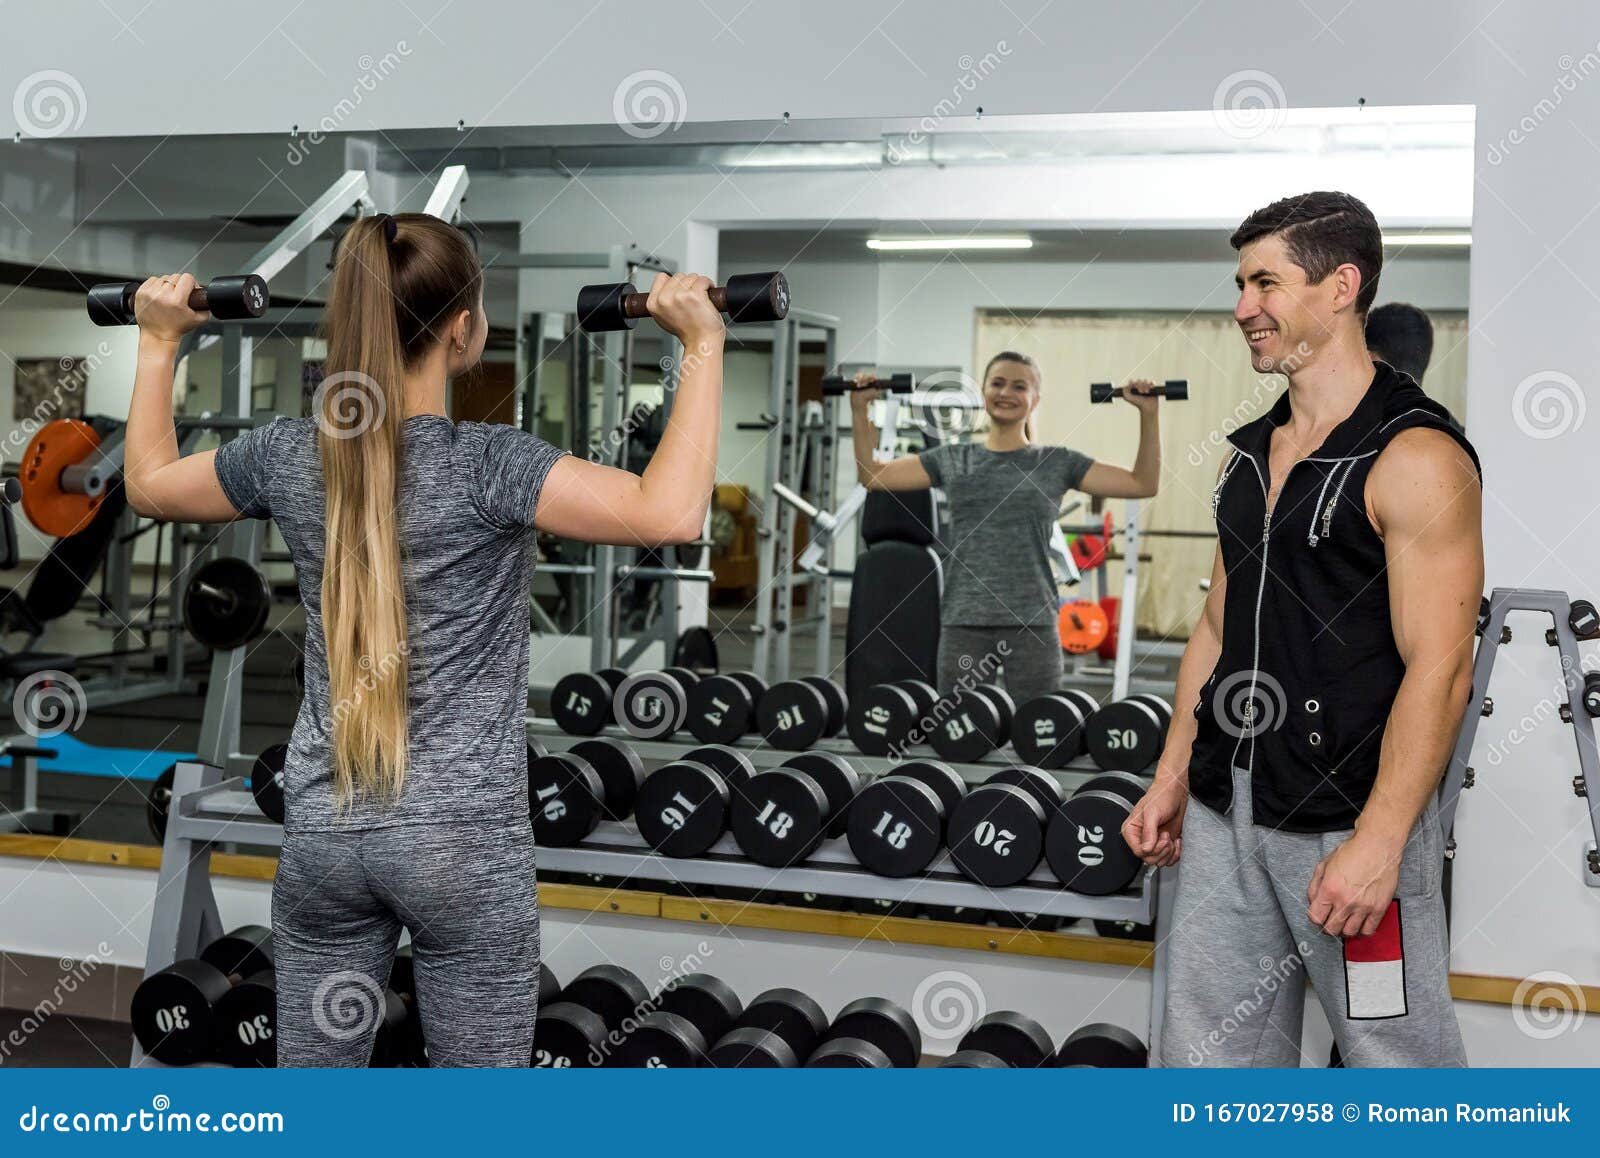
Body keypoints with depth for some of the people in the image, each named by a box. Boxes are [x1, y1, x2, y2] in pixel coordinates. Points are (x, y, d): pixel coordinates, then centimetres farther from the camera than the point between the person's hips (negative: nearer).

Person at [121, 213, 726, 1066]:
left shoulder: (288, 457, -1)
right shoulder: (485, 466, -17)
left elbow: (148, 484, 18)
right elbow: (669, 514, -29)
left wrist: (158, 343, 25)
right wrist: (701, 344, -22)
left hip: (323, 835, 5)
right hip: (464, 839, -5)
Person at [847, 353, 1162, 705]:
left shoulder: (1057, 463, 6)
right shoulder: (952, 459, 9)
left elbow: (1143, 484, 6)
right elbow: (872, 475, 10)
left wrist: (1148, 413, -1)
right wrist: (859, 408, 3)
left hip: (1032, 624, -1)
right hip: (964, 624, 1)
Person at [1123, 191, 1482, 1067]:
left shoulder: (1414, 457, -13)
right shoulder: (1250, 453, 12)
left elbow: (1437, 668, -18)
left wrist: (1377, 842, -22)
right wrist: (1171, 781, 14)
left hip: (1350, 820, -8)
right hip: (1226, 810, 8)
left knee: (1398, 1057, 4)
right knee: (1211, 1052, 13)